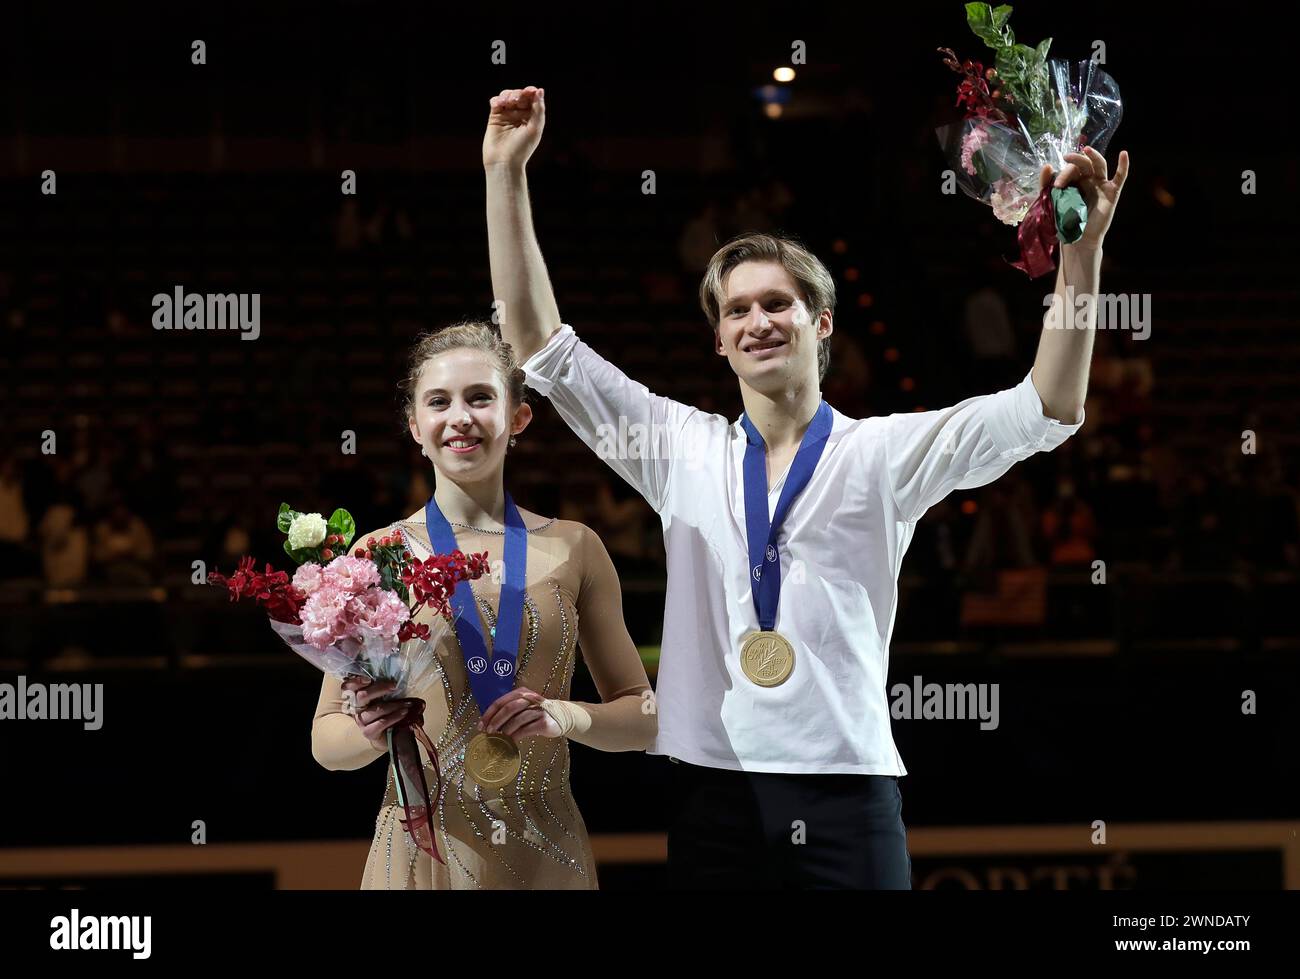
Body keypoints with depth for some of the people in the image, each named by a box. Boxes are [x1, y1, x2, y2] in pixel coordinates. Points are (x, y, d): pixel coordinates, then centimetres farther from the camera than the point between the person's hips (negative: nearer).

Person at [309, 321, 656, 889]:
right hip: (422, 855, -1)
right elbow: (326, 737, 1)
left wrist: (568, 716, -12)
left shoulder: (573, 549, 2)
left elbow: (642, 719, 7)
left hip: (546, 858, 1)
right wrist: (370, 734, -20)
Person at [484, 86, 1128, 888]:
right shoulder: (682, 450, 12)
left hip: (846, 789, -2)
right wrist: (506, 175, 3)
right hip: (714, 789, 2)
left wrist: (1082, 248, -13)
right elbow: (543, 346, 9)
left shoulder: (882, 454, 6)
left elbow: (1045, 410, -3)